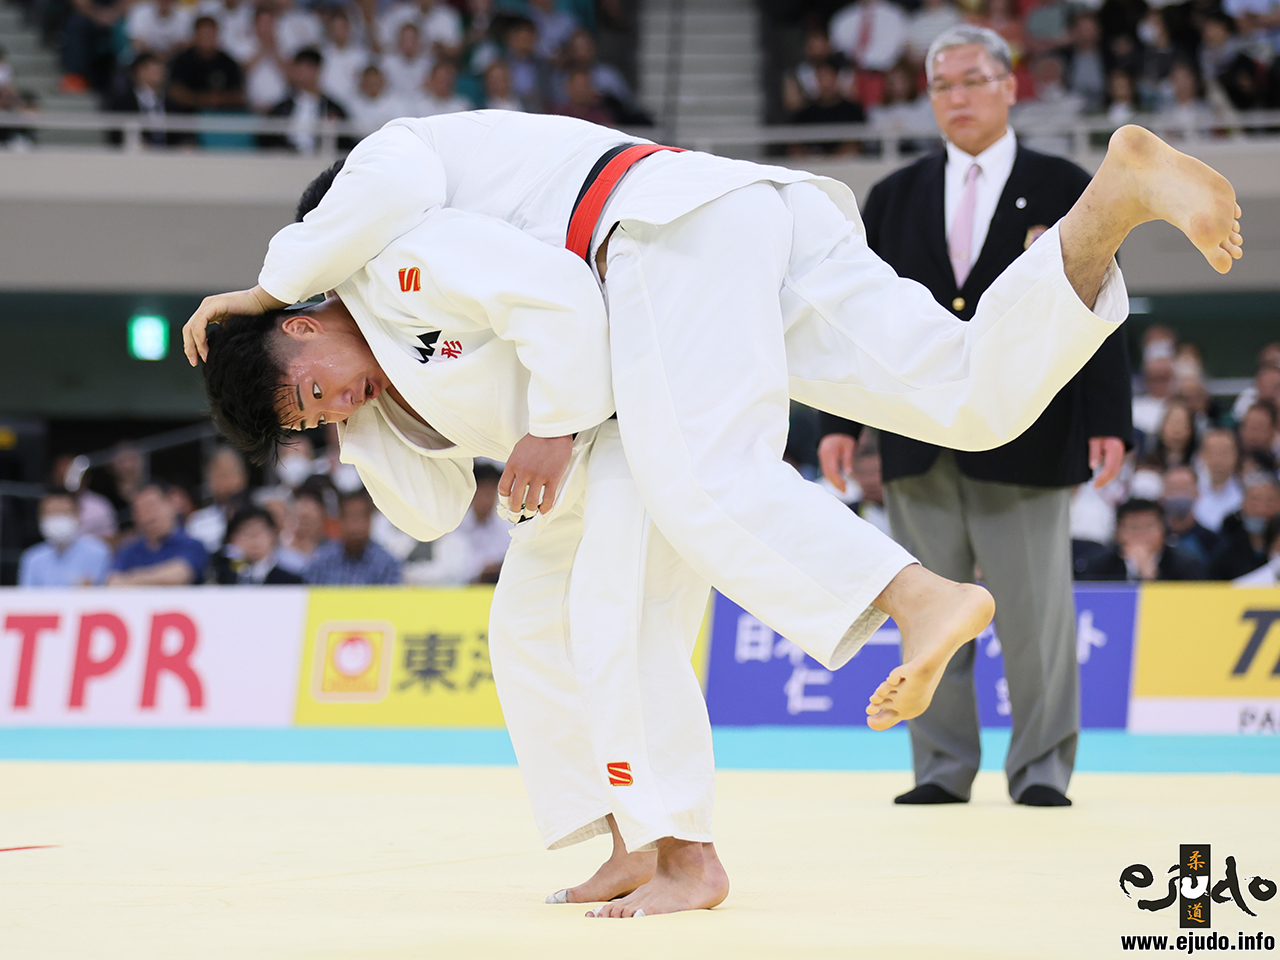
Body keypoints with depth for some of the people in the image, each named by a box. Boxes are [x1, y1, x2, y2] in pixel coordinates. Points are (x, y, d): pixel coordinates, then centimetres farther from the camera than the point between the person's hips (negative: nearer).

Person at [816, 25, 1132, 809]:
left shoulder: (1063, 191, 5)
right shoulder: (896, 199, 13)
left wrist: (1108, 421, -7)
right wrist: (841, 421, 4)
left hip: (1024, 441, -3)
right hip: (920, 443, 3)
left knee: (1036, 610, -3)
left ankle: (1042, 767, 6)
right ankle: (943, 767, 11)